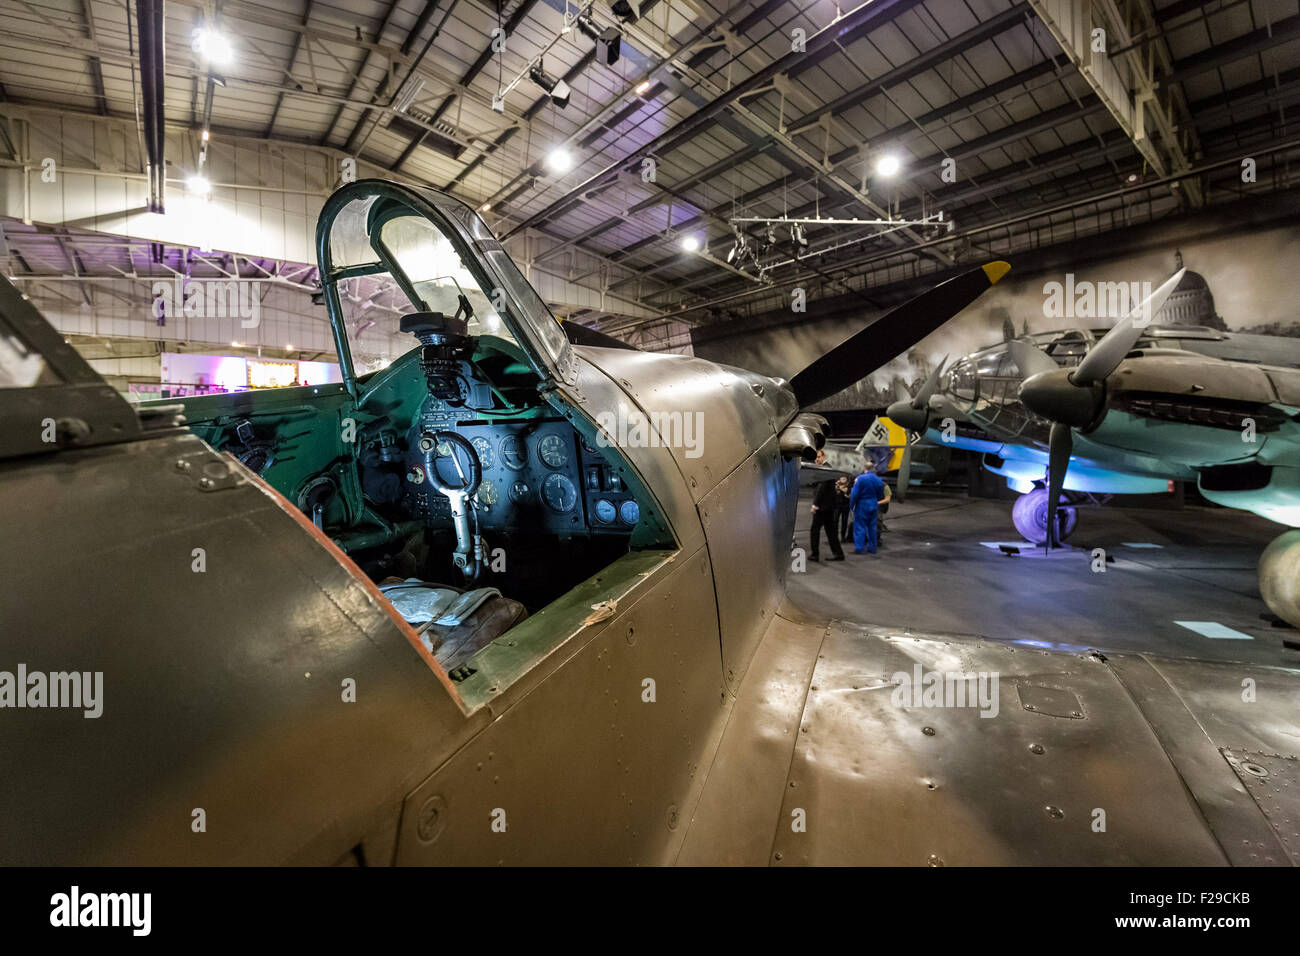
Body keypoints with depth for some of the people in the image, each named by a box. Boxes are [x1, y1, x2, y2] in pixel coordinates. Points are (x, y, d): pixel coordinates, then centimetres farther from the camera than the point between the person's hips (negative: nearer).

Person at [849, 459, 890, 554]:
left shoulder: (860, 478, -14)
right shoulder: (879, 480, 2)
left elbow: (854, 494, -14)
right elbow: (881, 496, 9)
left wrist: (851, 505, -4)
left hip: (862, 505, -5)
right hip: (874, 506, 5)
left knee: (859, 526, 0)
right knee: (872, 527, 13)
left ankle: (858, 548, -1)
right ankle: (872, 548, 19)